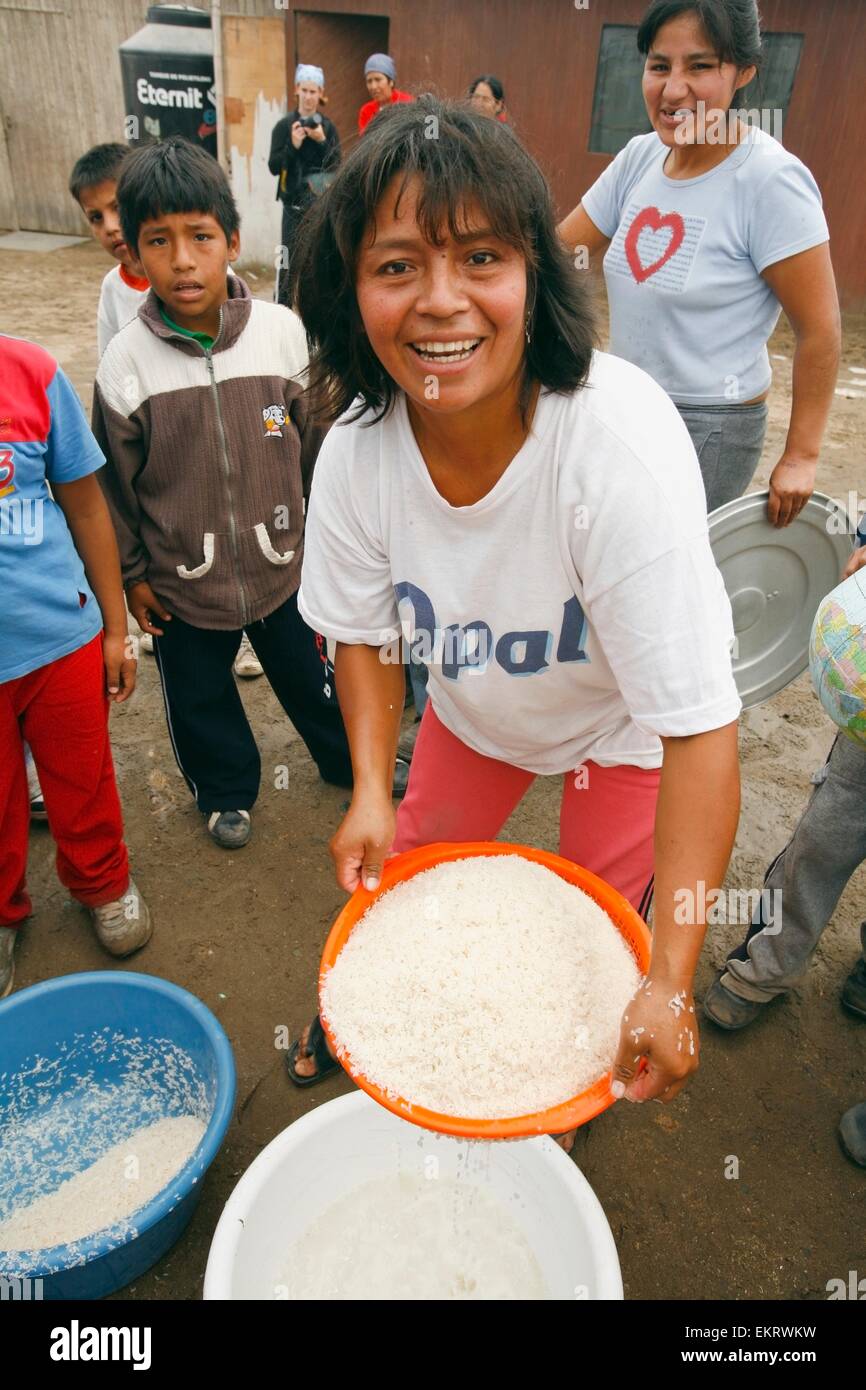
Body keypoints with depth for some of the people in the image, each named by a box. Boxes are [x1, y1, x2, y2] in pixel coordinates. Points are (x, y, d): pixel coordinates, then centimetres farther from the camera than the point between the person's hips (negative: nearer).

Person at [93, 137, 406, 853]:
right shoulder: (126, 363, -13)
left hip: (284, 561, 1)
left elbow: (316, 444, 2)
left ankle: (349, 758, 49)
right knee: (201, 697, 19)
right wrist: (132, 574, 4)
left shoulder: (283, 331, -10)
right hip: (182, 579, 0)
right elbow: (117, 484, -2)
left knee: (312, 673, 19)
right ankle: (227, 787, 47)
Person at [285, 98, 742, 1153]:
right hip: (476, 701, 4)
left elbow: (697, 727, -36)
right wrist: (370, 788, -19)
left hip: (623, 724, -3)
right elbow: (363, 631, -7)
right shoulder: (359, 446, -25)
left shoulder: (621, 442, -39)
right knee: (410, 868, 19)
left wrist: (670, 984, -36)